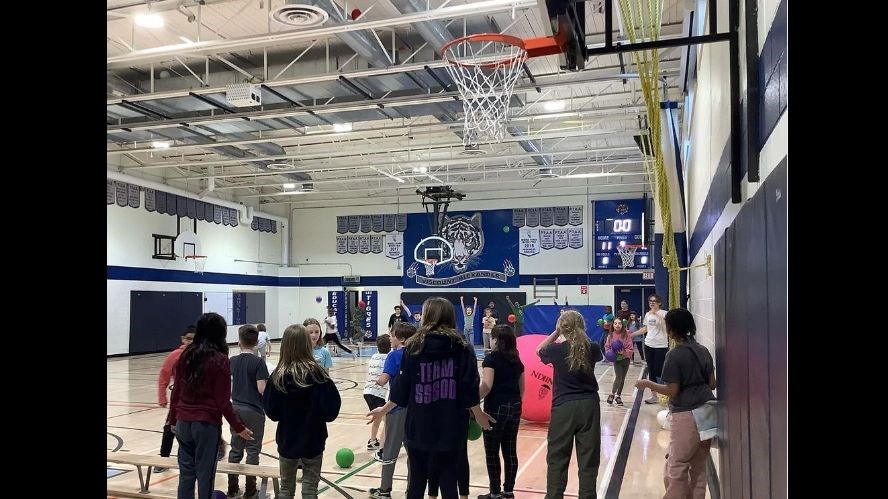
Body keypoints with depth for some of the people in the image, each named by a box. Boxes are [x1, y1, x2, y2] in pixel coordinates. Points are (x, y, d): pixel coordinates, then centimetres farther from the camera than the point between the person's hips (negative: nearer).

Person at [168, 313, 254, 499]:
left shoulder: (186, 355, 3)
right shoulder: (220, 360, -11)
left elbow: (176, 391, 8)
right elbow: (223, 401, -10)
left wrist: (173, 419, 22)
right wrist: (238, 428, -1)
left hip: (183, 422, 5)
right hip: (207, 424, -5)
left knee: (186, 472, 13)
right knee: (205, 473, 6)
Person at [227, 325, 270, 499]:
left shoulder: (232, 361, 2)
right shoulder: (259, 362, -13)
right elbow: (262, 389, -17)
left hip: (236, 409, 5)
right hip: (254, 411, -5)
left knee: (235, 449, 14)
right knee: (253, 450, 5)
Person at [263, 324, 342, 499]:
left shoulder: (278, 375, -10)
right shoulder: (317, 373, -16)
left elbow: (271, 412, -4)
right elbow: (331, 409, -14)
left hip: (287, 440, 2)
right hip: (313, 440, -2)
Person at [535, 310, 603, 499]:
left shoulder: (557, 350, -7)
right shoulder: (592, 348, -2)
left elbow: (539, 350, 15)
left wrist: (556, 333, 11)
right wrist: (580, 336, 17)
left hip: (563, 407, -2)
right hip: (589, 406, 2)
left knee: (557, 459, 8)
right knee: (588, 459, 7)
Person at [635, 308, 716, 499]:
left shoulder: (675, 355, -14)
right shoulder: (703, 351, 8)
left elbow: (672, 390, -14)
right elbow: (712, 384, 12)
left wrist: (648, 384, -2)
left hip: (687, 416, -8)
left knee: (676, 467, 2)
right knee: (699, 466, 16)